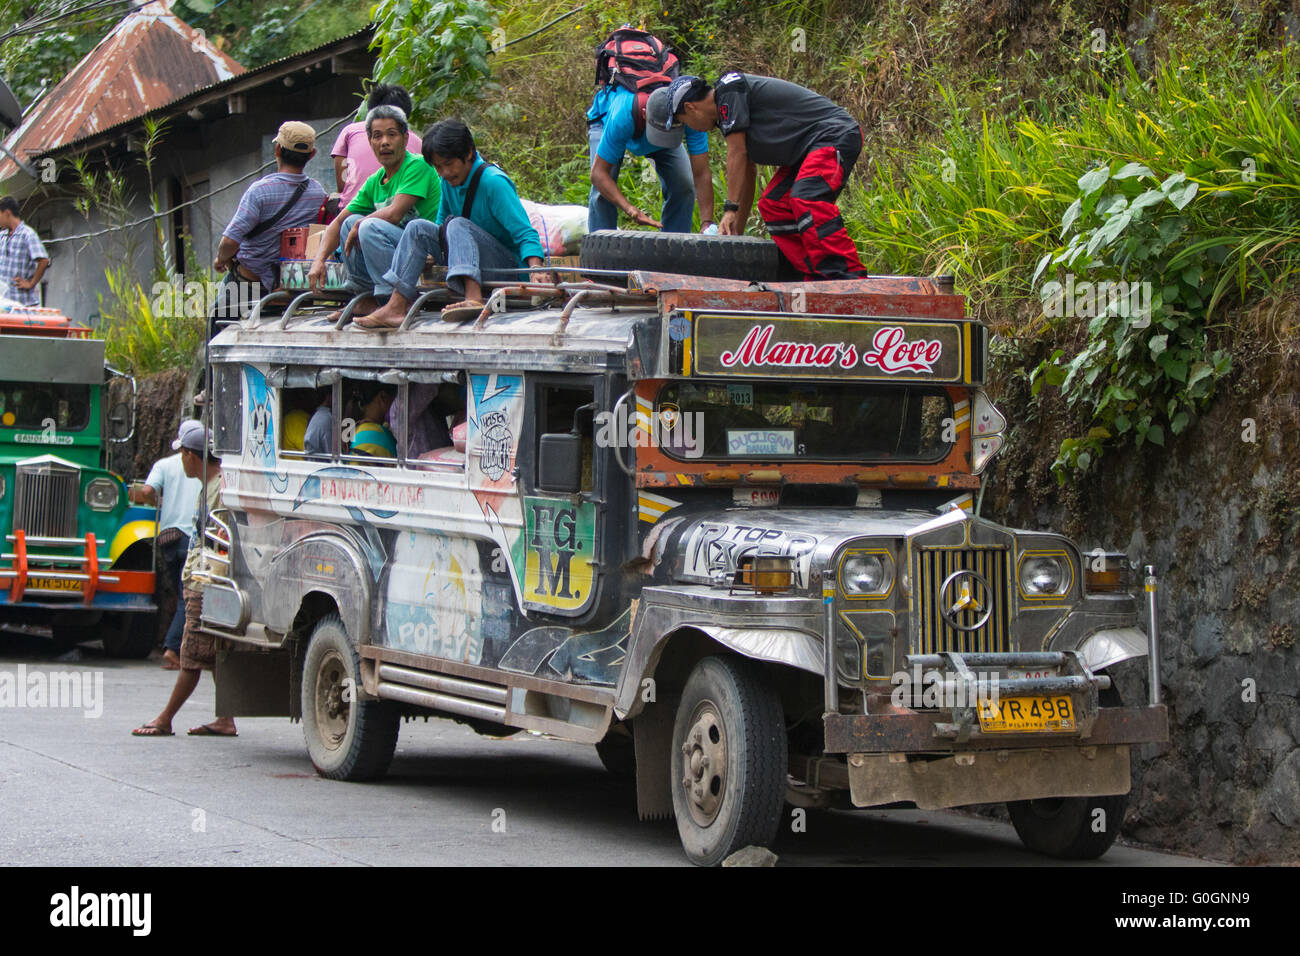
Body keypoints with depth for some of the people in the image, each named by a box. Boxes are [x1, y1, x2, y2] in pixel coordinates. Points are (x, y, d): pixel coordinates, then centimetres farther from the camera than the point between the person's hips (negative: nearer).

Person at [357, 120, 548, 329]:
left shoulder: (493, 182, -16)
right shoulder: (448, 181, 5)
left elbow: (525, 233, -21)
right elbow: (442, 222, 21)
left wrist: (535, 270, -36)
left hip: (506, 263, -7)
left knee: (457, 225, -29)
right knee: (418, 228, -8)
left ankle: (473, 298, -54)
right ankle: (394, 308, -24)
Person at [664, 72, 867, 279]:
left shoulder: (729, 90, -11)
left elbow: (737, 155, -13)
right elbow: (747, 173, 24)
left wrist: (730, 209, -9)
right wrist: (737, 230, 27)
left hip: (835, 136, -11)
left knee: (807, 199, -28)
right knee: (773, 206, 6)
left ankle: (849, 277, -35)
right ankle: (817, 278, -2)